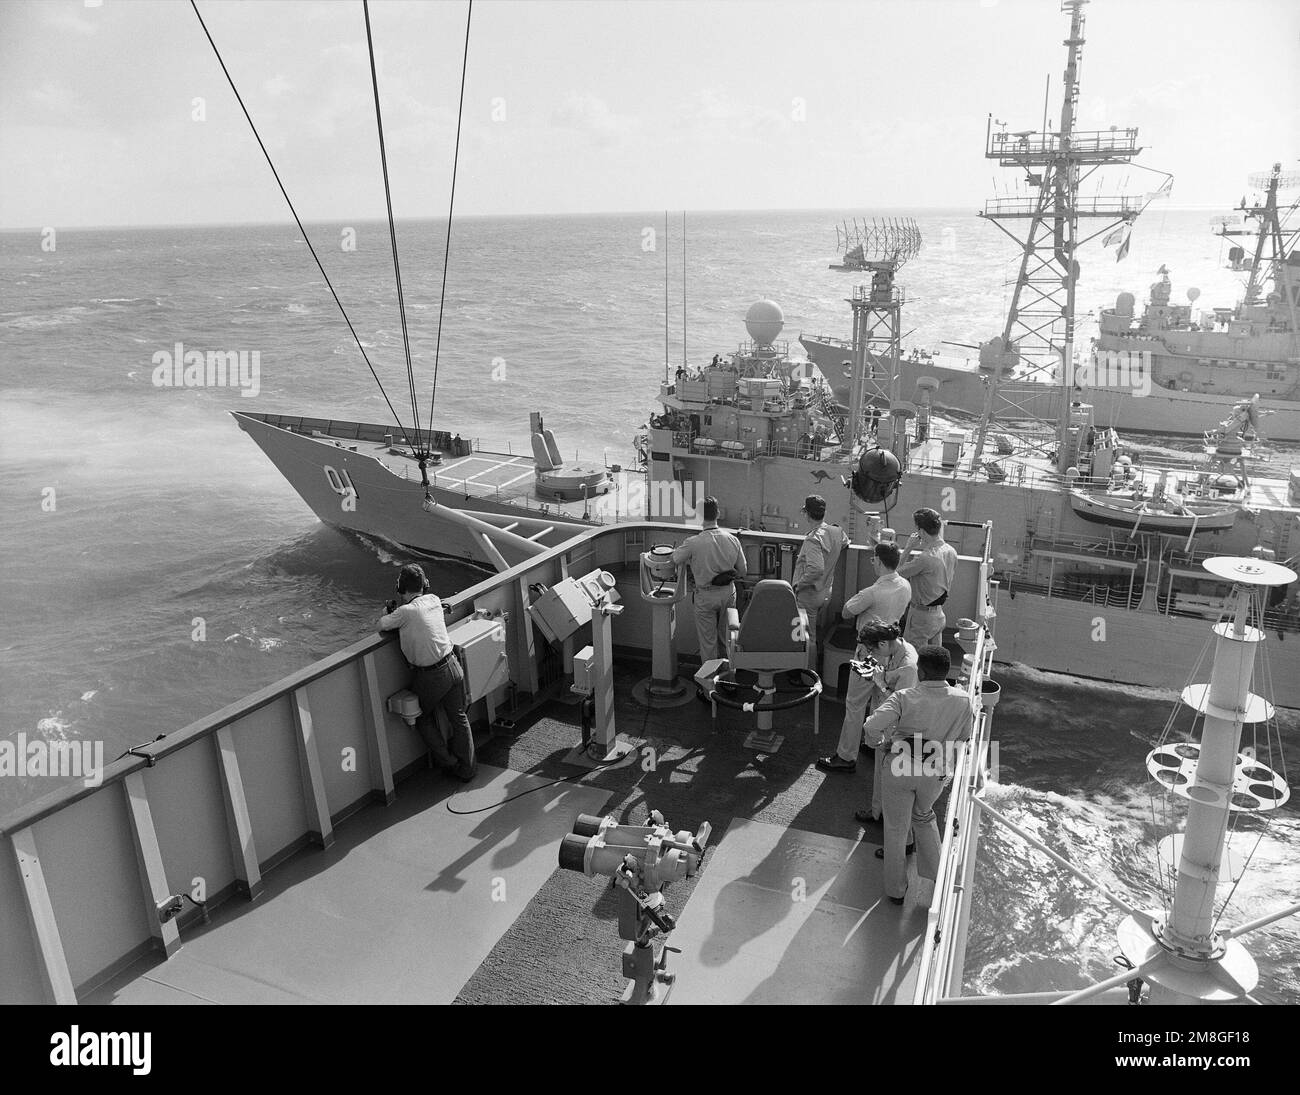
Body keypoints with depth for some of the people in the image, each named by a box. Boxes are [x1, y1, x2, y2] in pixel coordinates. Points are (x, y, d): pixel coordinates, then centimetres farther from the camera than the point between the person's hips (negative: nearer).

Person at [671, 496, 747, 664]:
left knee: (708, 640, 13)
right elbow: (743, 571, 0)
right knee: (726, 637, 21)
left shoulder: (693, 543, -22)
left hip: (706, 595, -4)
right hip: (728, 592, 4)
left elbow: (672, 560, -7)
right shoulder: (732, 539, -10)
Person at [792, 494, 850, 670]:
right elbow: (845, 543, 23)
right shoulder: (837, 532, -2)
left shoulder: (813, 539, -26)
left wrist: (799, 583, -22)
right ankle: (818, 666, 31)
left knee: (808, 637, 4)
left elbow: (816, 569, -36)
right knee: (815, 632, 22)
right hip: (826, 591, 8)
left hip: (809, 593, -8)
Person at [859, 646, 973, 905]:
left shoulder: (905, 698, -21)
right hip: (936, 772, 3)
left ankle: (896, 890, 30)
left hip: (899, 767, -3)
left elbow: (871, 728, -28)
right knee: (924, 816, 33)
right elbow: (964, 735, 5)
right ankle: (934, 871, 40)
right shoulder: (963, 701, -12)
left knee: (896, 827, 16)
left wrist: (879, 743, -6)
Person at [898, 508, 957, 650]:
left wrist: (907, 548, -15)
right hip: (939, 614, 9)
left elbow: (897, 572, -19)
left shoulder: (926, 558, -27)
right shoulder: (951, 551, 1)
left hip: (922, 616, -9)